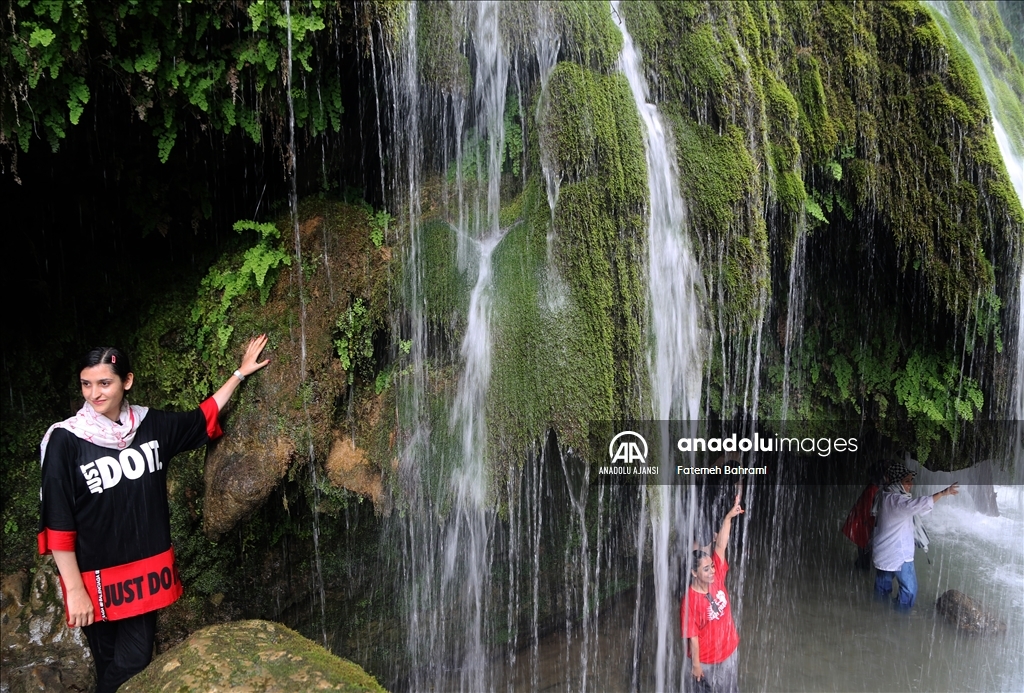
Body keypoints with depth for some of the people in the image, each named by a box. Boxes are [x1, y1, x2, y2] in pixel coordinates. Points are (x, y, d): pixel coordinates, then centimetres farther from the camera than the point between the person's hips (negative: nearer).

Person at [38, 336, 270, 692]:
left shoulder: (151, 425, -1)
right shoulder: (65, 440, -12)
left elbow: (203, 418, 17)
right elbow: (57, 524, -12)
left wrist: (241, 373, 17)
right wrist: (74, 590, -14)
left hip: (146, 570, 4)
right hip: (98, 578, -3)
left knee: (137, 663, 8)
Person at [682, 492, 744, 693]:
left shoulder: (717, 579, -11)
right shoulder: (690, 601, -25)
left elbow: (720, 546, -19)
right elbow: (692, 636, -19)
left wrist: (729, 517, -27)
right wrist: (695, 664, -14)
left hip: (729, 651, 6)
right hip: (706, 660, -6)